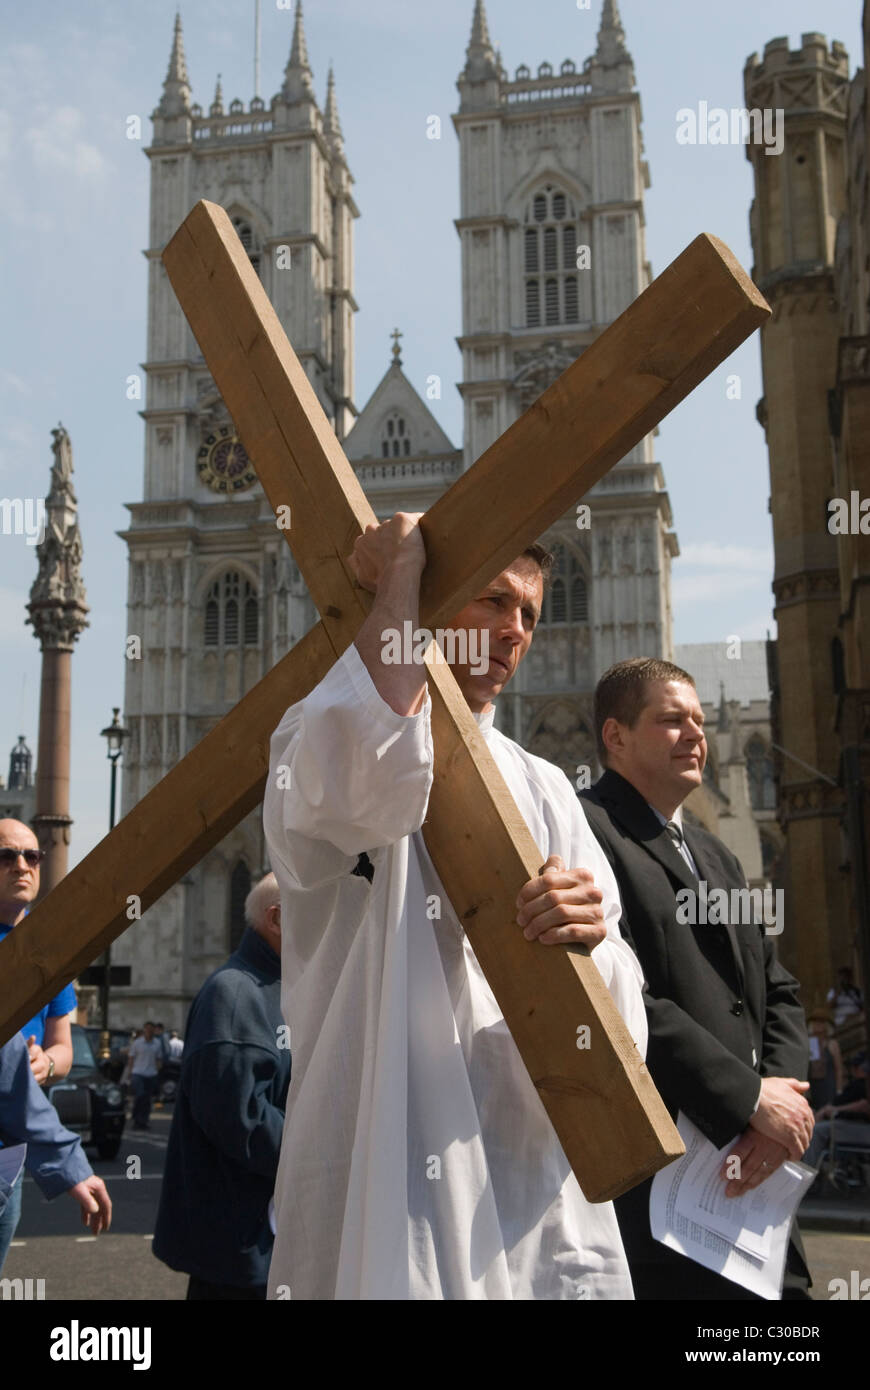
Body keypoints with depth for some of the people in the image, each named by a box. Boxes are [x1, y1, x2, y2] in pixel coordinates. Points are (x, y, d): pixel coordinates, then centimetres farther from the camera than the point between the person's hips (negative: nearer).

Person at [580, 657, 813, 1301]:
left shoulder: (717, 856, 20)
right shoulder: (585, 832, -10)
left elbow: (777, 992, 15)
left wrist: (780, 1095, -4)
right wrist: (749, 1097, -14)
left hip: (748, 1173, 8)